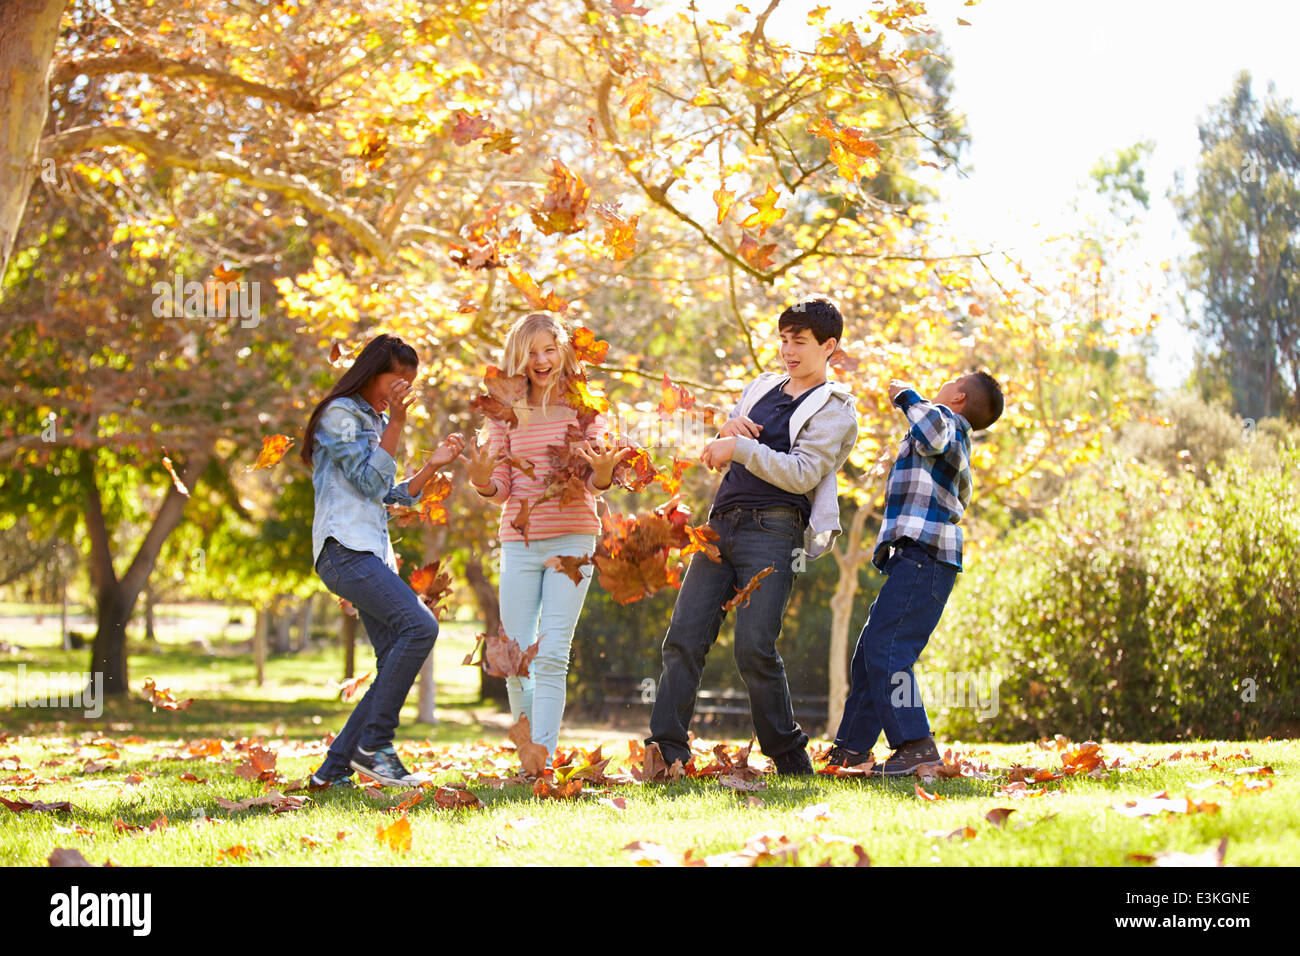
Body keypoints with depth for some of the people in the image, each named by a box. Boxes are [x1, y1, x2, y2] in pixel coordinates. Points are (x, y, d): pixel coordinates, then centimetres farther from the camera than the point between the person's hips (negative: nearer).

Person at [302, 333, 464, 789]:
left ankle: (333, 770, 2)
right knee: (420, 625, -25)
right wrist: (395, 424, -10)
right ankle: (372, 746, -19)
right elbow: (370, 482, -10)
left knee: (396, 662, -1)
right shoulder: (340, 414, -2)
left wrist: (433, 464, 15)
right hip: (344, 547, -10)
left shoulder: (375, 421, 25)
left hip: (373, 553, 10)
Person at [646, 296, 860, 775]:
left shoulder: (834, 408, 3)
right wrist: (727, 427, 5)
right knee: (683, 639, -4)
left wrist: (740, 448, -13)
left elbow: (802, 474, -10)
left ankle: (790, 758, -1)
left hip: (772, 530, -6)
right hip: (722, 523, 6)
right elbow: (719, 454, 27)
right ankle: (666, 750, -6)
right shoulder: (763, 386, 23)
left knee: (754, 648, -14)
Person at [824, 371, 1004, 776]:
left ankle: (916, 745, -22)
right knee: (869, 651, 13)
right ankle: (852, 745, 19)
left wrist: (906, 395, -13)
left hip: (924, 557, -10)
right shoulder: (954, 442, 29)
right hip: (913, 559, 11)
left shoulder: (947, 419, -2)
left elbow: (934, 434, -28)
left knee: (885, 649, -19)